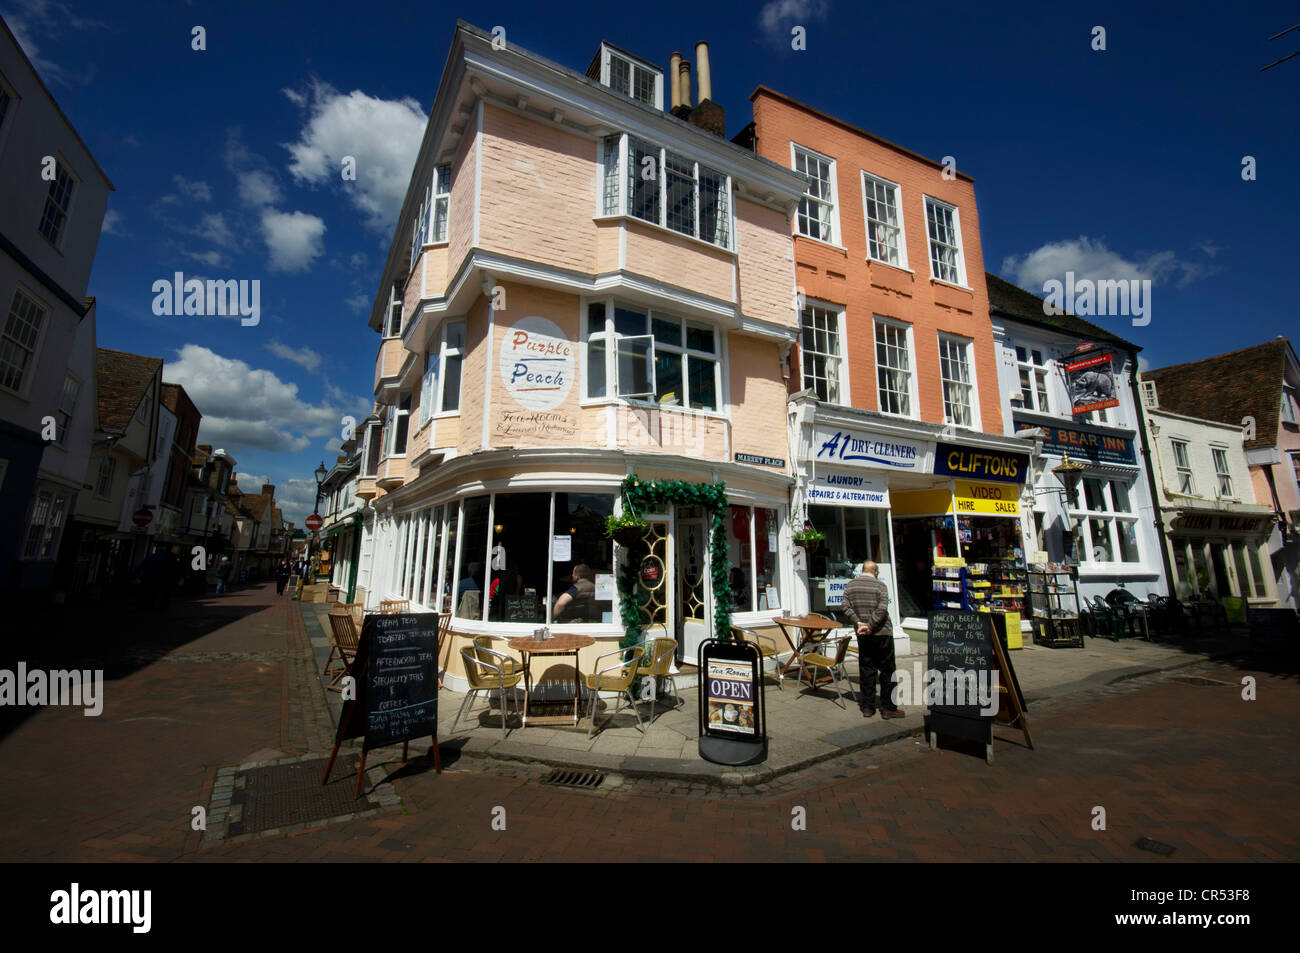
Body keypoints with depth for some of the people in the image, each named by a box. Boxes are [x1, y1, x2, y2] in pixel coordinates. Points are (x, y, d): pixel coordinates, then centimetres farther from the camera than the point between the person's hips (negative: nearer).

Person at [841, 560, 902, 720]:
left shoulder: (850, 585, 6)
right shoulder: (880, 586, -7)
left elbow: (847, 607, -2)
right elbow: (882, 610, -16)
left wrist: (858, 623, -6)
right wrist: (870, 626, -14)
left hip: (862, 635, 4)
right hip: (882, 633, -4)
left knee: (866, 670, 10)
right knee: (887, 670, 6)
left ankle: (867, 707, 15)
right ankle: (888, 708, 11)